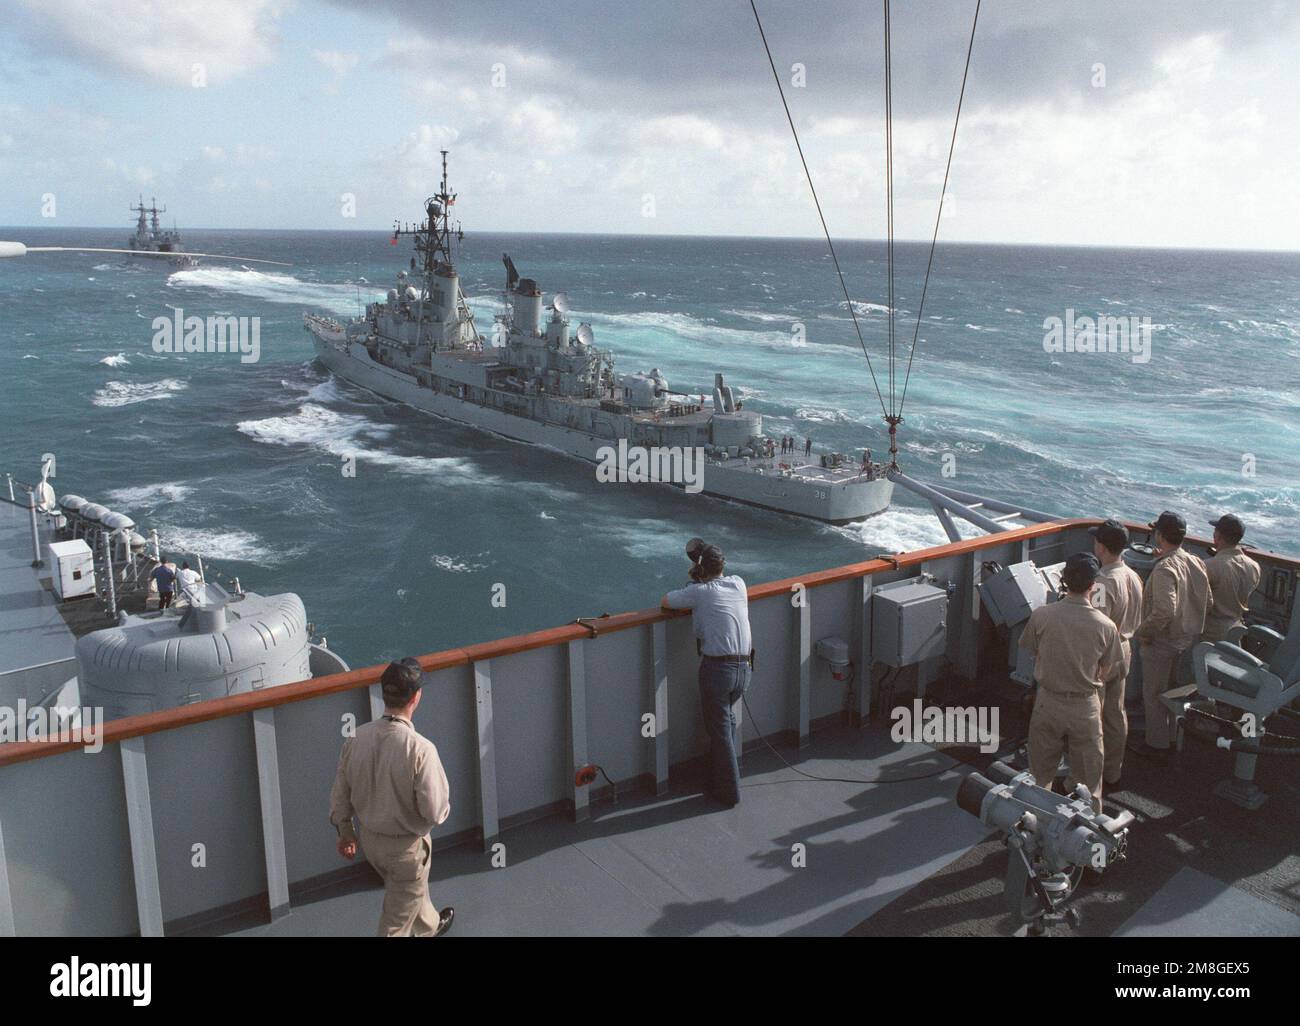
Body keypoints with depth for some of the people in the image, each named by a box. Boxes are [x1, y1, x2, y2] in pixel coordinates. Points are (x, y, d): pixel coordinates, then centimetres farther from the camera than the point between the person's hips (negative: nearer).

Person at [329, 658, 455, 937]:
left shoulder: (357, 738, -14)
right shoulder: (420, 749, -31)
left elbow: (340, 793, -2)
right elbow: (435, 811, -26)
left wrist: (345, 831, 14)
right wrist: (444, 809, -3)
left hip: (369, 840, 6)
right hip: (406, 846, -6)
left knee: (412, 890, 33)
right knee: (398, 917, 17)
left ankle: (429, 927, 59)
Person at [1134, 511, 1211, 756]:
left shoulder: (1164, 569, -27)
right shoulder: (1196, 563, -2)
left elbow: (1164, 612, -34)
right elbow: (1208, 602, 7)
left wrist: (1141, 632, -21)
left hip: (1162, 643, -8)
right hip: (1188, 638, 8)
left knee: (1154, 693, 8)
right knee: (1174, 690, 24)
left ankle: (1157, 743, 19)